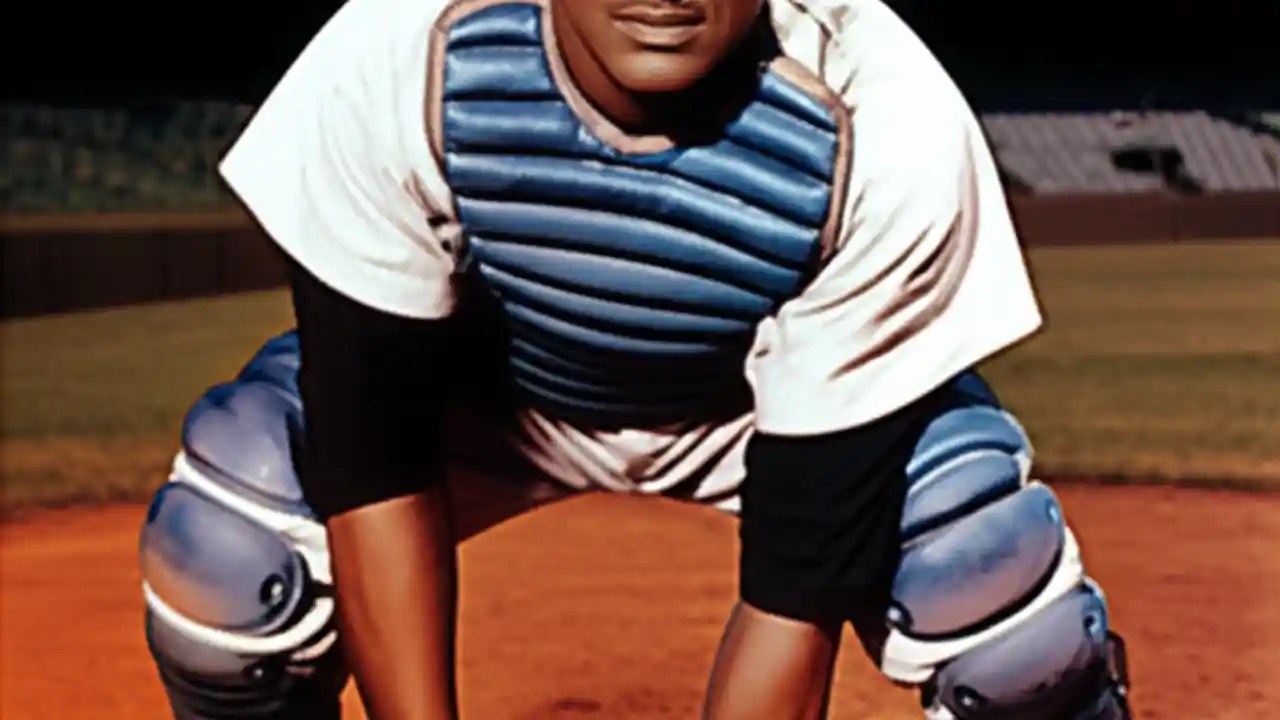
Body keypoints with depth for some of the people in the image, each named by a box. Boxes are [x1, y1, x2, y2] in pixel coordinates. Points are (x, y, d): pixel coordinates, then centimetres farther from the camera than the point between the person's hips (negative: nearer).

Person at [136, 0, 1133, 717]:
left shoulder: (888, 135, -36)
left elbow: (804, 567, -32)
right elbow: (371, 456, -26)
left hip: (785, 390, 0)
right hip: (489, 382, 1)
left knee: (1003, 598, -26)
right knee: (228, 558, -22)